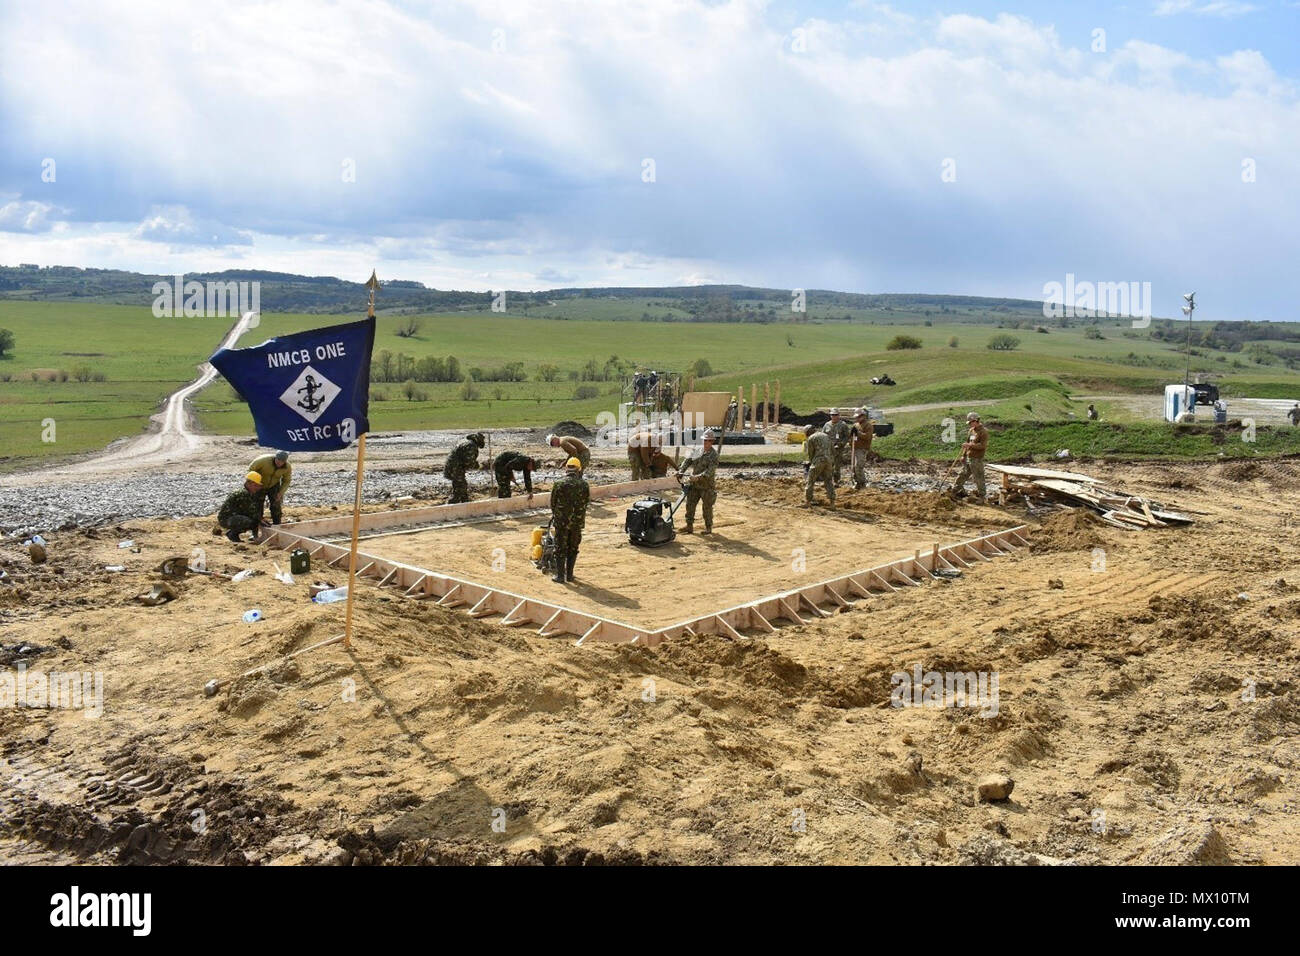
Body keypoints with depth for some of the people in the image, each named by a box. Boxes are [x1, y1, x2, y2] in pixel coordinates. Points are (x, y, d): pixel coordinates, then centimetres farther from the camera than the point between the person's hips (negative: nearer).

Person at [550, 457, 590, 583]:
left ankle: (560, 576, 8)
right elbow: (586, 502, 6)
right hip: (577, 522, 2)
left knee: (560, 549, 8)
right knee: (573, 549, 15)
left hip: (561, 521, -2)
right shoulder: (584, 485, -3)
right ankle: (569, 574, 19)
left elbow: (552, 503, 1)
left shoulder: (558, 484, -8)